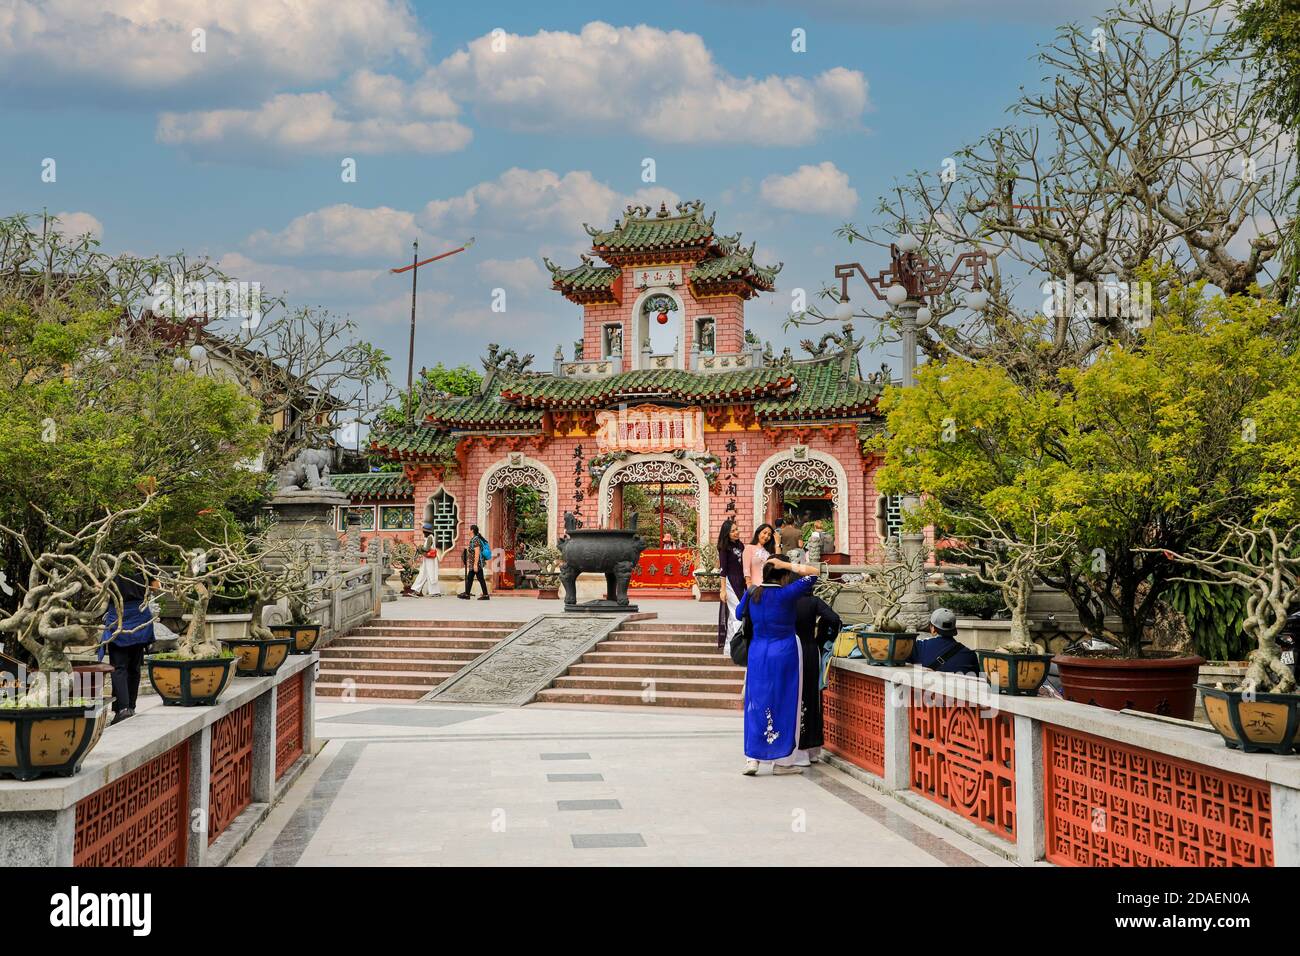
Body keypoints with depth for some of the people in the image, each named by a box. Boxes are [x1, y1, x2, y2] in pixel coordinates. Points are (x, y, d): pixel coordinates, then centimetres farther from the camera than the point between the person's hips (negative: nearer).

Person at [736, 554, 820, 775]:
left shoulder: (751, 594, 0)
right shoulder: (787, 594, -14)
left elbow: (739, 614, 19)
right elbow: (813, 573, -11)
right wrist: (788, 565, -10)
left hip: (757, 655, 4)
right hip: (784, 655, -4)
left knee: (756, 703, 9)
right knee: (784, 705, 5)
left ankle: (752, 759, 6)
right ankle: (782, 761, 10)